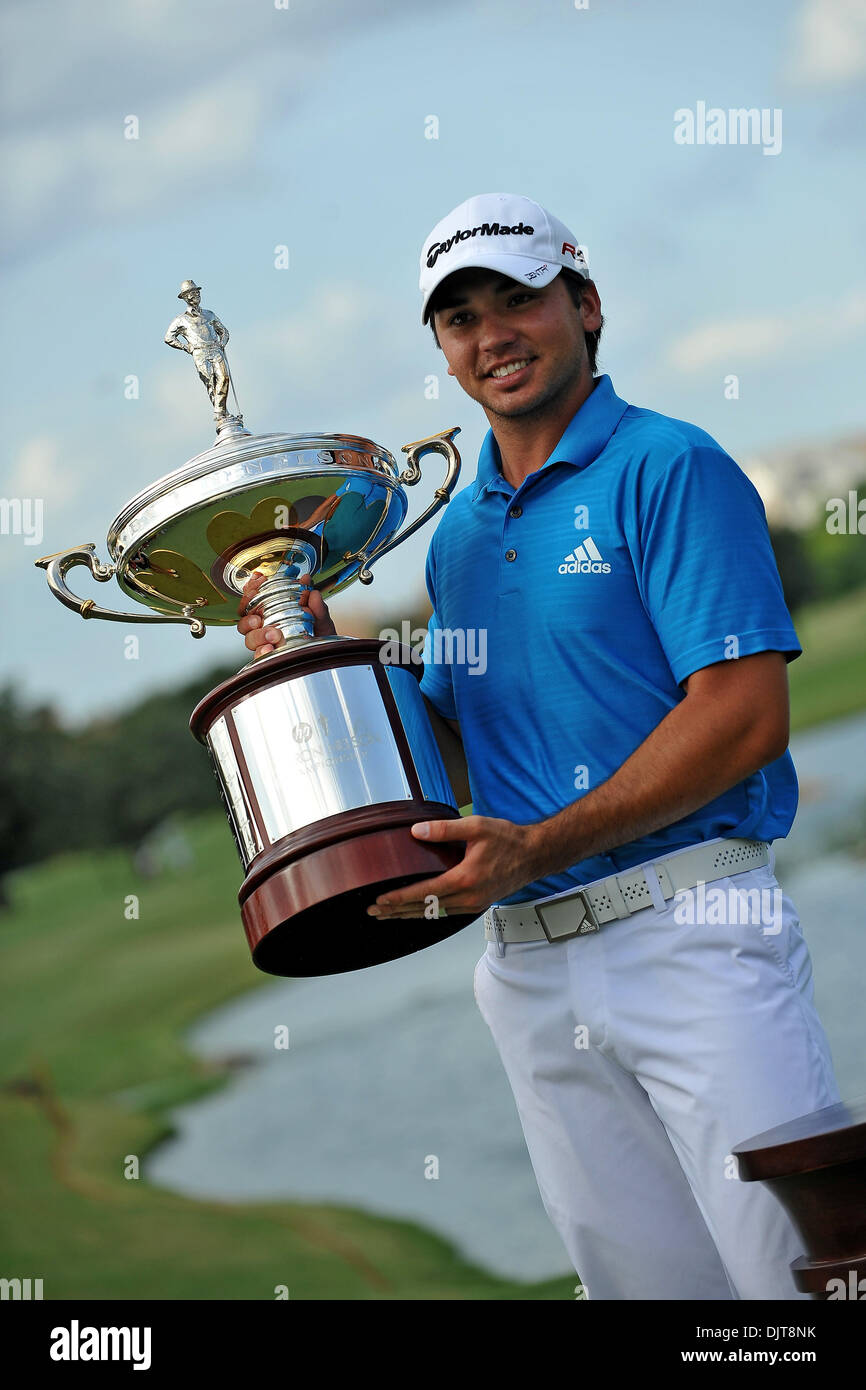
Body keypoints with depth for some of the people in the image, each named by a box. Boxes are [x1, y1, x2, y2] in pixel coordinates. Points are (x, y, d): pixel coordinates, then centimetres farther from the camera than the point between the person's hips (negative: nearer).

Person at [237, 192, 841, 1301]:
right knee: (646, 1280, 10)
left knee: (798, 1268, -8)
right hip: (530, 966, 6)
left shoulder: (668, 469, -4)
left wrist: (539, 848, -18)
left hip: (687, 928, -6)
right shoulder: (457, 534, 18)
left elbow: (745, 714, -14)